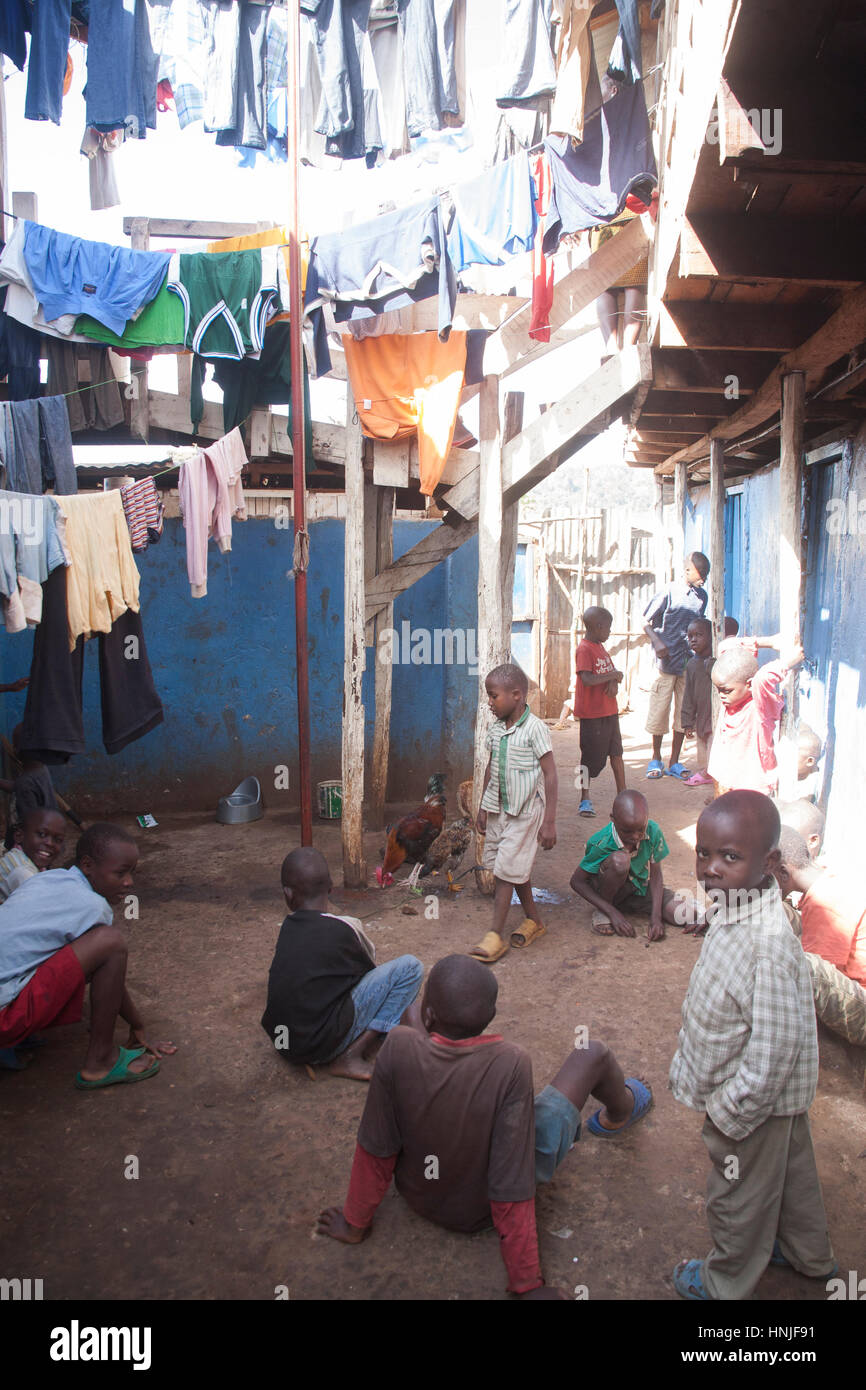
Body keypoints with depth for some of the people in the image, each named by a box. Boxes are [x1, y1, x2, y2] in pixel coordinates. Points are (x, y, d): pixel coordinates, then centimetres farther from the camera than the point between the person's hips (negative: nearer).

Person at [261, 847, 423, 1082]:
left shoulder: (288, 926, 4)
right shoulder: (344, 928, -11)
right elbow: (370, 968, 9)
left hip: (281, 1037, 7)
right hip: (320, 1043, -7)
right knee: (410, 967, -6)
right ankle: (351, 1056, -6)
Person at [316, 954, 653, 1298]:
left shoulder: (398, 1047, -28)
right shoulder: (510, 1064, -34)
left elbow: (374, 1150, -16)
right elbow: (511, 1184, -29)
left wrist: (355, 1222, 1)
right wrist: (528, 1283, -16)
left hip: (417, 1197, 3)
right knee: (593, 1054, 5)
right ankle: (616, 1117, 42)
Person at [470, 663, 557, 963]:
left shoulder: (535, 729, -16)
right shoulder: (496, 728, 5)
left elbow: (550, 774, -15)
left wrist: (549, 822, -16)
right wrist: (483, 809, 16)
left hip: (525, 811, -7)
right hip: (499, 808, 7)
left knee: (506, 870, -6)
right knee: (516, 868, 15)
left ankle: (496, 936, 1)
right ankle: (533, 920, 32)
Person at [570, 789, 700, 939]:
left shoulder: (652, 831, -20)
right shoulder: (601, 844, -29)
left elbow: (655, 874, -11)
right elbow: (577, 882, -20)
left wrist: (656, 917, -21)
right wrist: (613, 913, -24)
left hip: (640, 888, 4)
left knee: (685, 915, -19)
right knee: (620, 859, -36)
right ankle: (600, 911, -10)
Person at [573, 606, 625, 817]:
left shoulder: (600, 647, 13)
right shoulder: (584, 649, -16)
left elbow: (613, 671, 16)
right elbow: (587, 679, -28)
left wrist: (614, 682, -7)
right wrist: (613, 675, -18)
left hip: (609, 710, 9)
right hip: (592, 714, -9)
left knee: (616, 752, 13)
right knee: (590, 756, 2)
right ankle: (585, 799, 14)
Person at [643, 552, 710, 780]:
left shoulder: (702, 596, 10)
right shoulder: (670, 592, -5)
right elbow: (646, 621, -2)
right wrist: (657, 642, -17)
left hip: (689, 662, 5)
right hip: (667, 661, -4)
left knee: (684, 713, 6)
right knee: (659, 711, 1)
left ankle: (674, 762, 16)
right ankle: (656, 759, 18)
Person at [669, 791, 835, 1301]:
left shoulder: (768, 945, -39)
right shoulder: (736, 909, -9)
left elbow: (772, 1053, -33)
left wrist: (727, 1113, -20)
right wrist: (689, 1064, 14)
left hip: (753, 1103, -8)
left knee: (740, 1195, 18)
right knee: (790, 1172, 31)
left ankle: (726, 1281, 44)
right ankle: (809, 1254, 56)